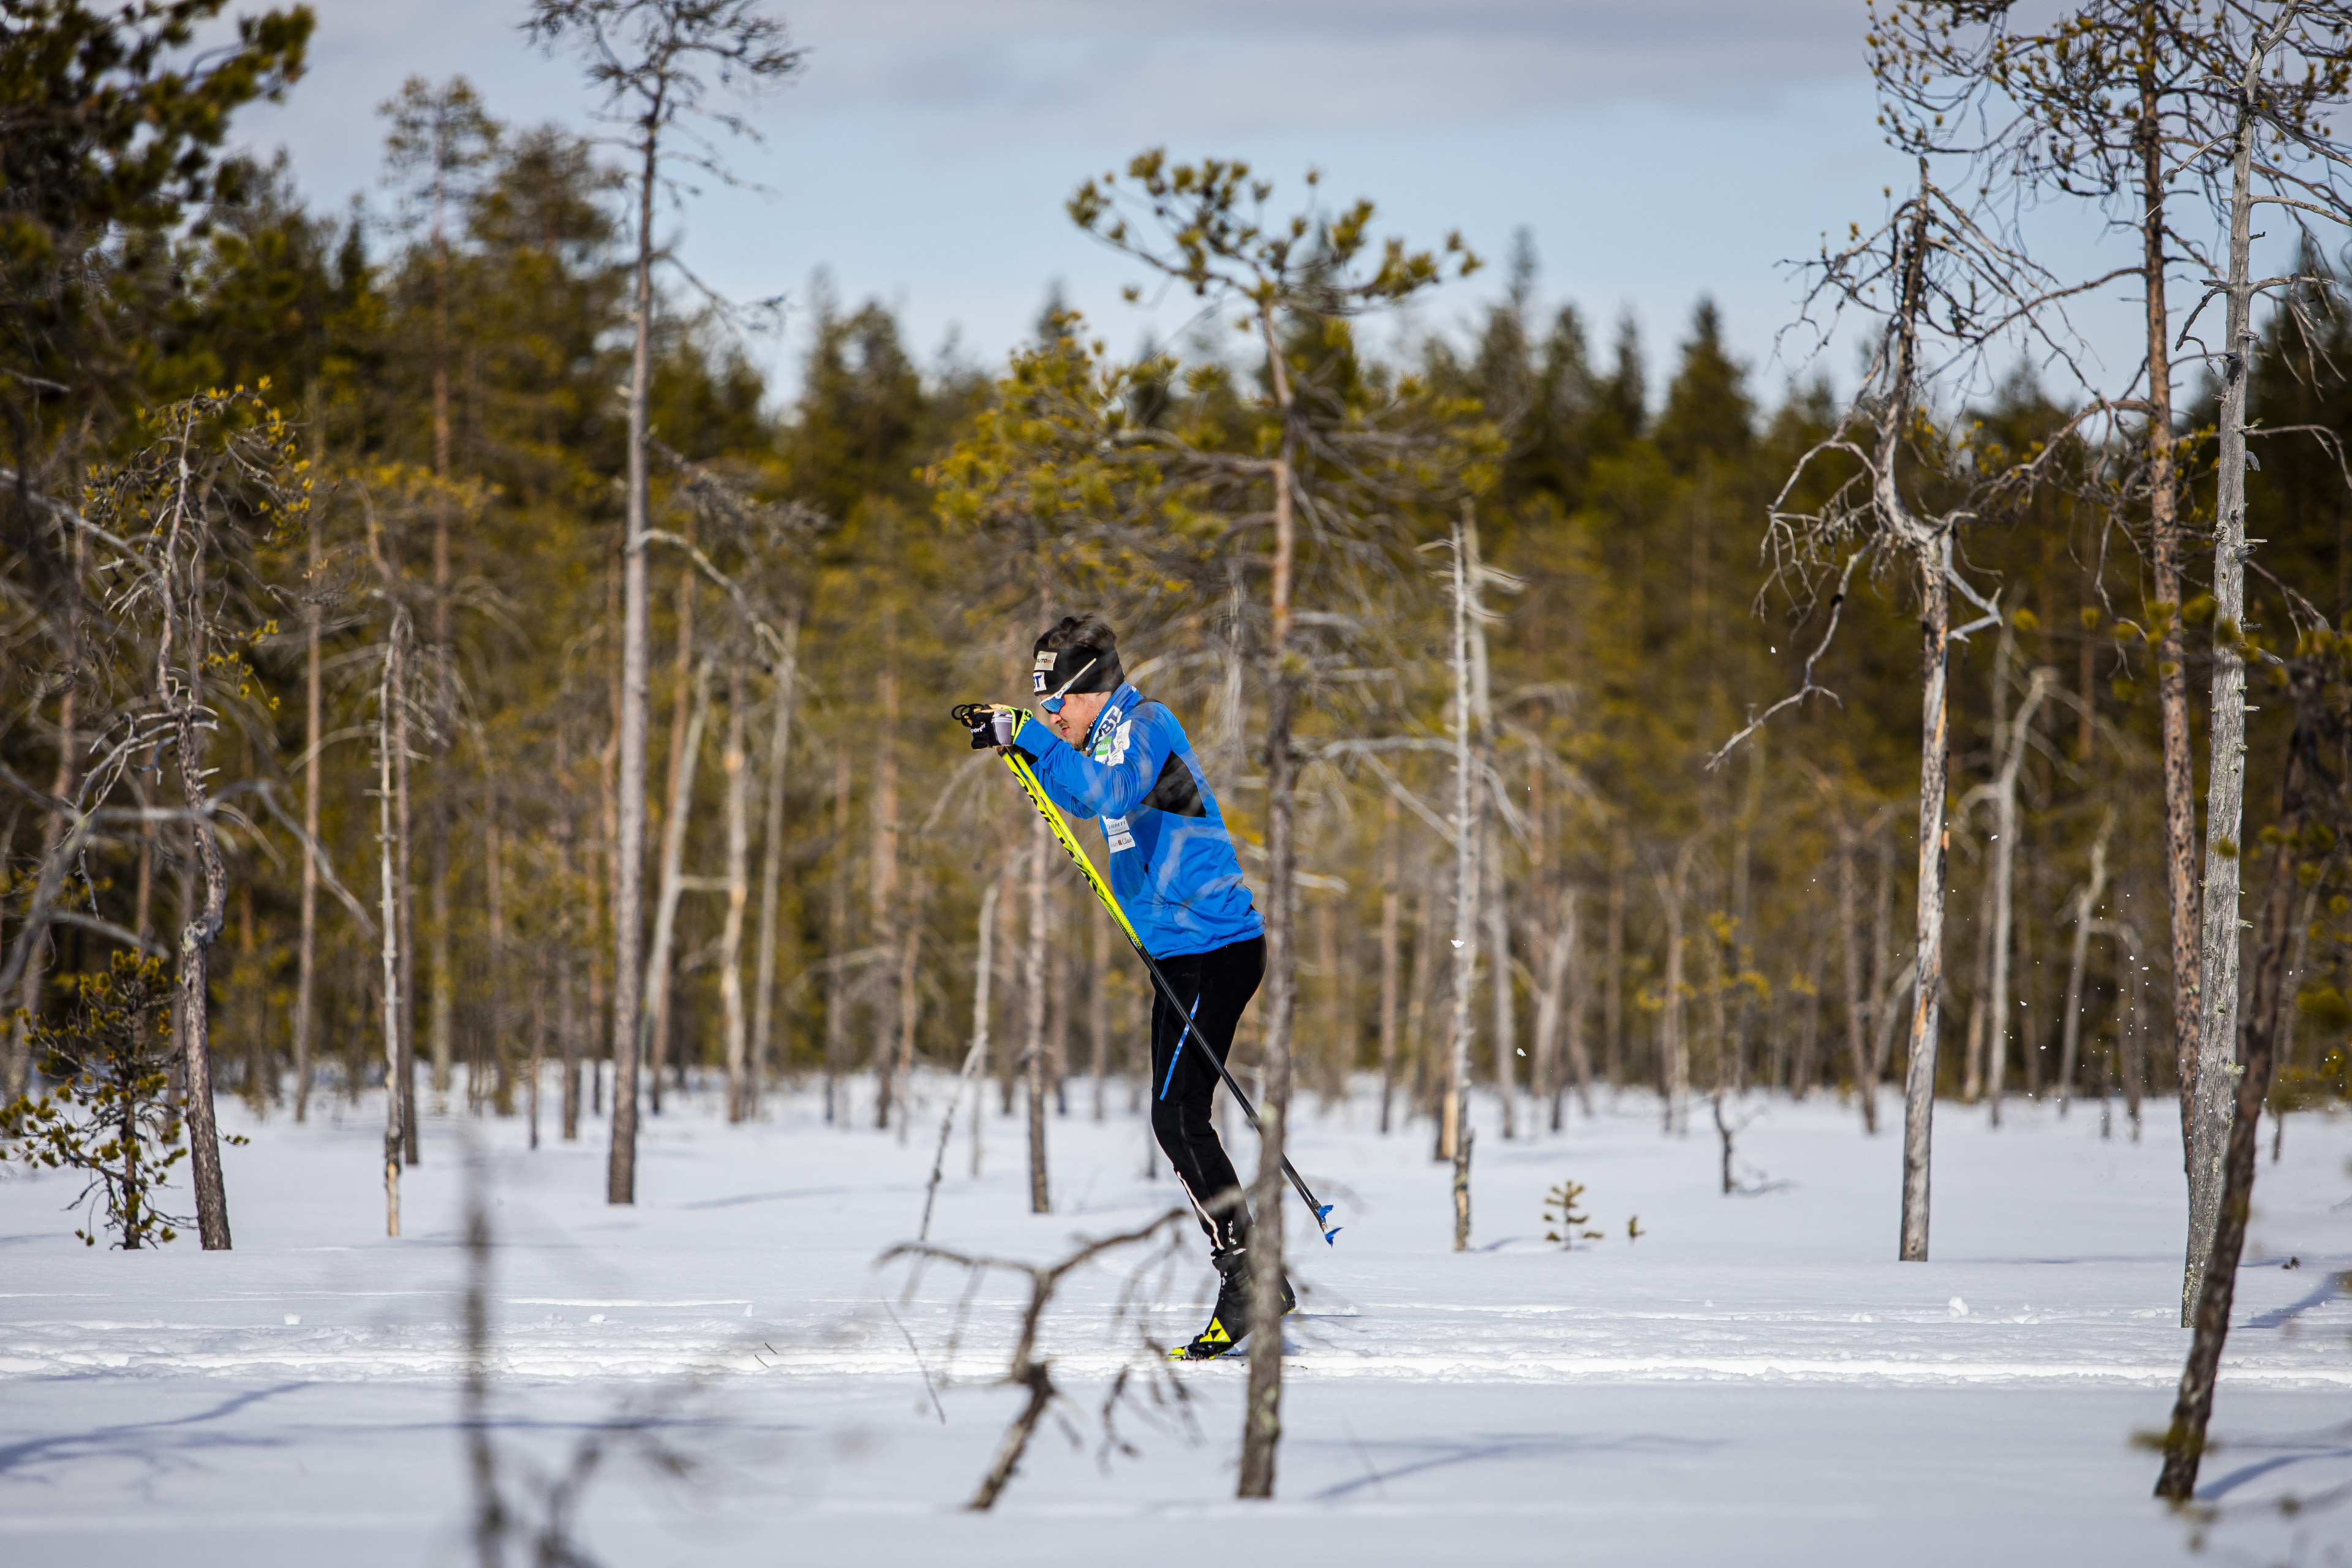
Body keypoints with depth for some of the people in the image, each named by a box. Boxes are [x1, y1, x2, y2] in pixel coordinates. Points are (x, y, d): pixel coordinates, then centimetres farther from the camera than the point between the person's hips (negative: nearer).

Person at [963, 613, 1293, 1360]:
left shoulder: (1145, 724, -13)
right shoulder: (1118, 734, 15)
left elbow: (1110, 792, -33)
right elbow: (1087, 797, 35)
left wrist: (1035, 735, -28)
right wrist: (1021, 742, 20)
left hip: (1213, 948, -11)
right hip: (1183, 954, 11)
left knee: (1178, 1117, -13)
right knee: (1178, 1120, 10)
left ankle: (1247, 1276, -10)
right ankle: (1253, 1279, 13)